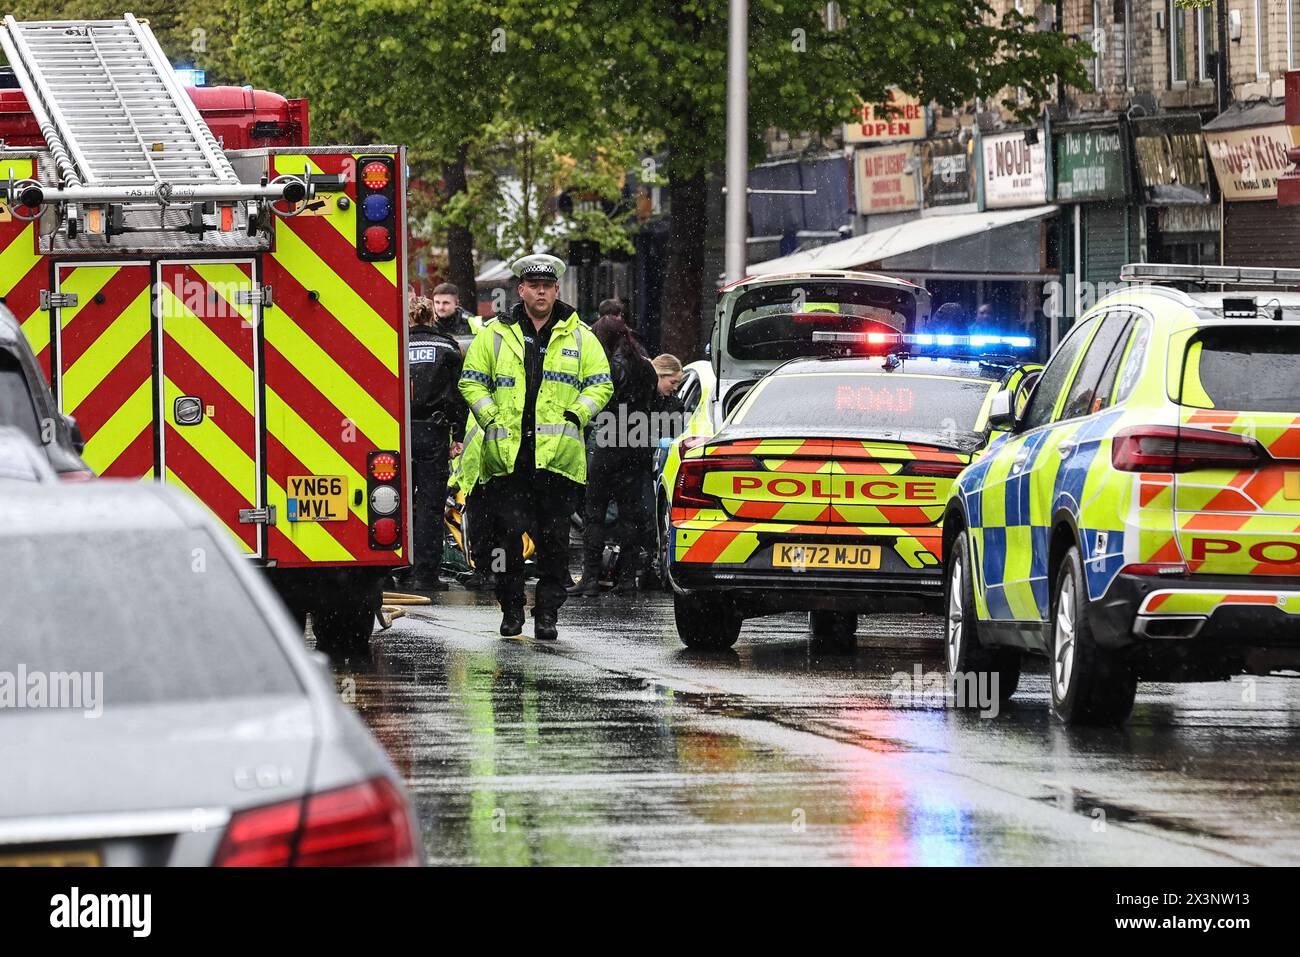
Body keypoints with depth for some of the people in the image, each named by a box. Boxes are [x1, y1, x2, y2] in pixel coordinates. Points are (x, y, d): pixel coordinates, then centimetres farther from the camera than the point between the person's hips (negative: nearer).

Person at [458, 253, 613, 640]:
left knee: (554, 540, 1)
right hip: (507, 455, 0)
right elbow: (472, 382, 10)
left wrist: (576, 414, -4)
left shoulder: (579, 337, 11)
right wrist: (491, 418, -4)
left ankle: (548, 613, 8)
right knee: (508, 534, -3)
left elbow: (600, 385, 12)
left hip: (559, 454, 0)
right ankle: (511, 608, 9)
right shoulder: (495, 334, 9)